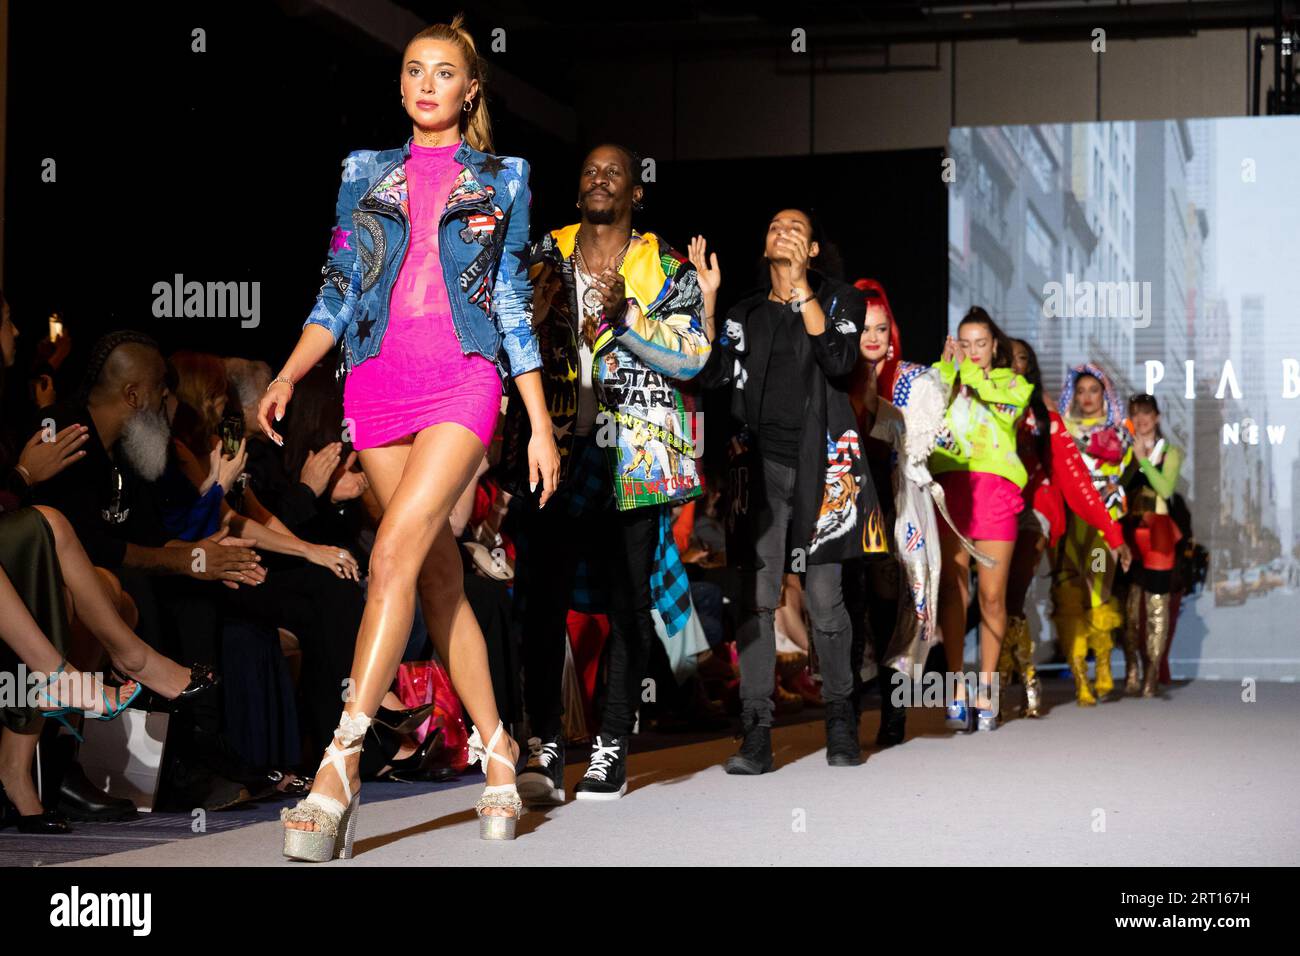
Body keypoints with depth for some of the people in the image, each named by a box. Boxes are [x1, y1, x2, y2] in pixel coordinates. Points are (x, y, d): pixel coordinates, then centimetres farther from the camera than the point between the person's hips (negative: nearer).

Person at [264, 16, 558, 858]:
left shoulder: (501, 180, 11)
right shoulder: (368, 174, 16)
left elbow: (515, 307, 11)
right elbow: (340, 289, 13)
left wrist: (542, 424, 6)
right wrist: (289, 375, -3)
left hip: (463, 379, -3)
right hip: (379, 381, 3)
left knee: (397, 551, -19)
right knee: (439, 576, 4)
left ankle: (340, 770, -23)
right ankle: (497, 753, 14)